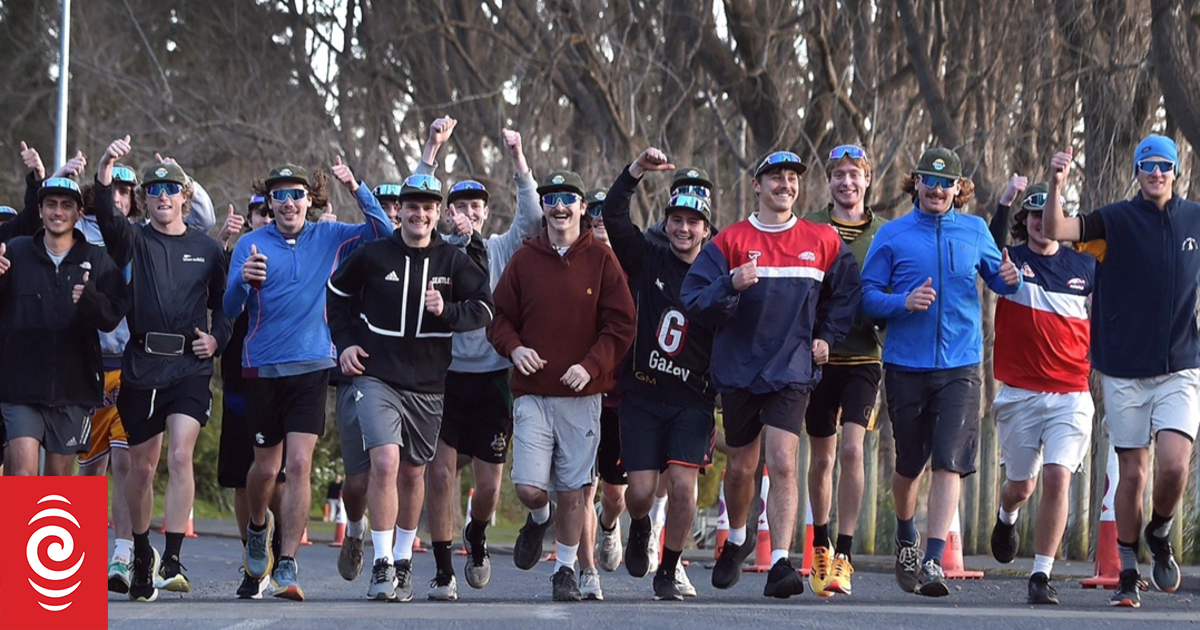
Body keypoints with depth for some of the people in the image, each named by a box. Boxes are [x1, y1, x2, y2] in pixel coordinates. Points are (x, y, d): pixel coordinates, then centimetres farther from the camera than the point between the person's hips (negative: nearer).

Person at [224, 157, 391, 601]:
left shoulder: (329, 238, 5)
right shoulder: (251, 245, 0)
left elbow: (383, 233, 0)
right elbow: (230, 310, -4)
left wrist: (357, 189, -13)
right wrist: (243, 280, -26)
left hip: (311, 366, 0)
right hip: (263, 367, 0)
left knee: (299, 465, -10)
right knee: (266, 467, 9)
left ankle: (287, 566, -8)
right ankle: (258, 527, 41)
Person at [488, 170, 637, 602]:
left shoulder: (601, 260, 2)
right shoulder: (524, 260, 6)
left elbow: (621, 324, 1)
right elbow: (500, 317, 11)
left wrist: (591, 365, -12)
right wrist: (514, 348, -10)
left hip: (581, 395, -1)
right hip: (532, 392, 1)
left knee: (574, 490, 2)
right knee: (529, 487, -8)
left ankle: (566, 569, 18)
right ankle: (539, 520, 27)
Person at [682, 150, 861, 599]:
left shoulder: (824, 242, 5)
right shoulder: (730, 242, 0)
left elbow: (845, 295, 19)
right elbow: (694, 300, -7)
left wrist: (826, 337, 7)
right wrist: (731, 285, -25)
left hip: (792, 371, -1)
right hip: (738, 371, 1)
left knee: (783, 464, -16)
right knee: (741, 467, 13)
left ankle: (780, 563, -20)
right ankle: (736, 541, 40)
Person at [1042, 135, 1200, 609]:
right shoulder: (1118, 220, -3)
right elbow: (1055, 231, -15)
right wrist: (1056, 186, -31)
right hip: (1124, 370, -1)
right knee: (1132, 473, 2)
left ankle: (1159, 534, 15)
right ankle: (1128, 574, 16)